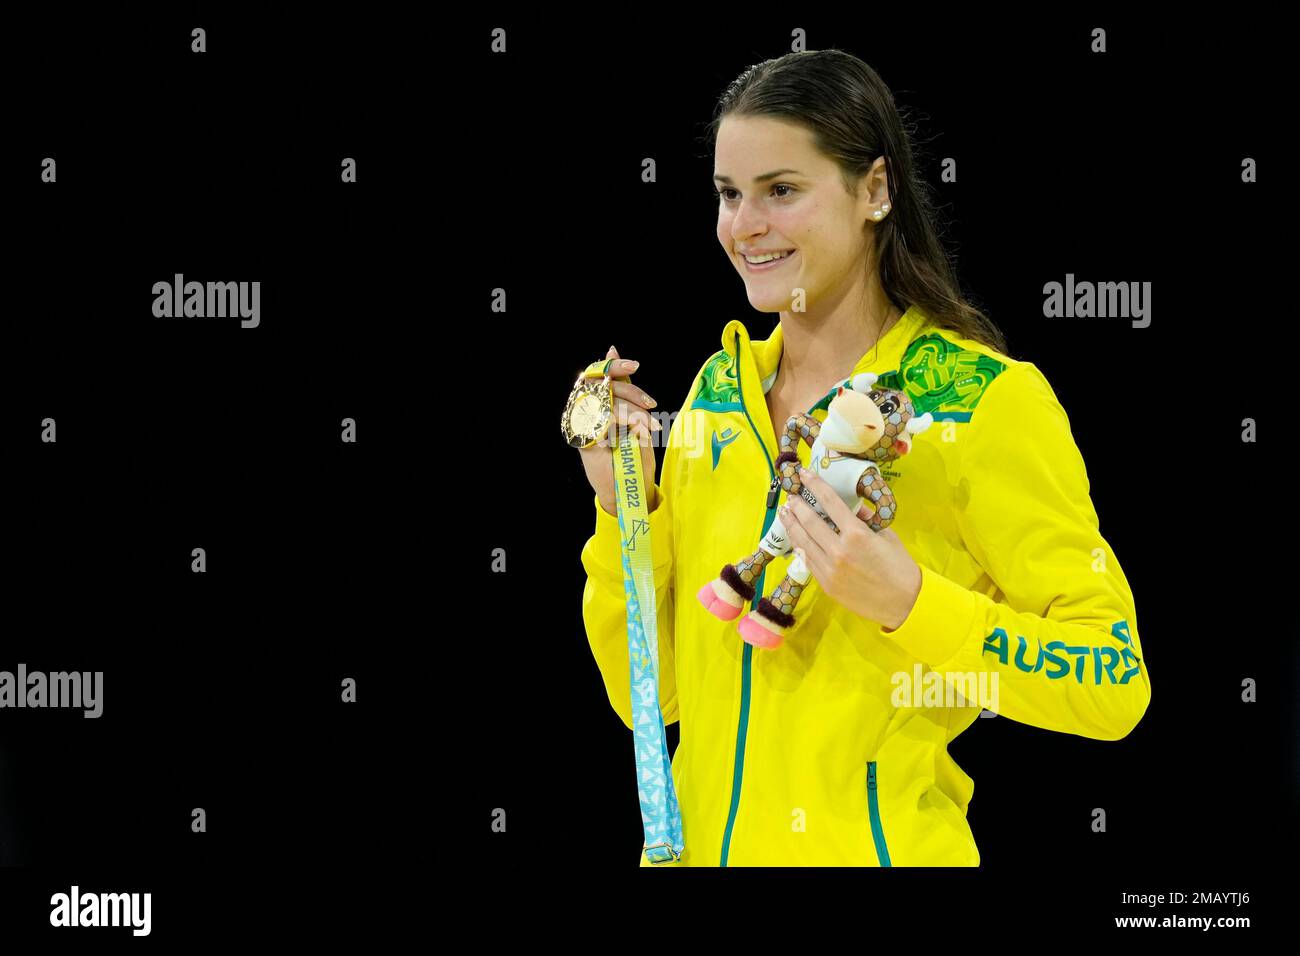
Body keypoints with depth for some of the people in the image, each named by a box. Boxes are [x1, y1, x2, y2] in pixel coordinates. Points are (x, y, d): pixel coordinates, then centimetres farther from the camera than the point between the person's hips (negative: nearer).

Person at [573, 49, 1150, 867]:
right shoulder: (719, 388, 5)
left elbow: (1115, 690, -15)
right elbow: (652, 698, 6)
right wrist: (621, 504, -7)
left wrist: (902, 602, -25)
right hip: (702, 841, 5)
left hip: (880, 845, -5)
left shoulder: (989, 399, -11)